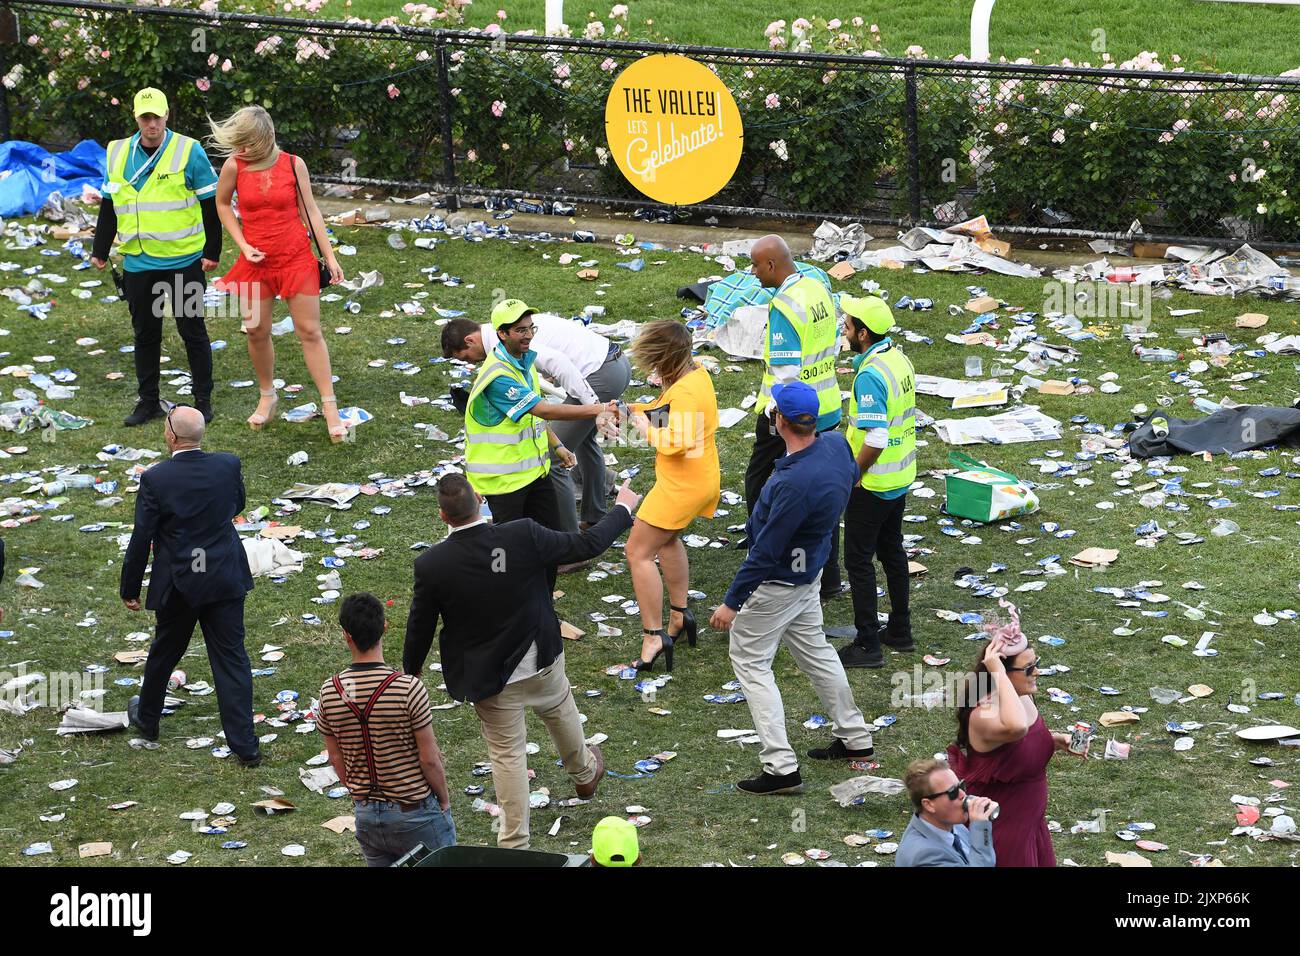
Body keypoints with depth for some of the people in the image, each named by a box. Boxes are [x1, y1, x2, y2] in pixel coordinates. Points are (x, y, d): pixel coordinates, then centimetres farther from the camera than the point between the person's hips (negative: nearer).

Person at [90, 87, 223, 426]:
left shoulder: (189, 151, -7)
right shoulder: (118, 153, 6)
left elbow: (210, 205, -4)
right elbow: (109, 205, 15)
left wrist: (212, 252, -6)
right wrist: (100, 251, 14)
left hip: (184, 262, -4)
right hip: (138, 264, 4)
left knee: (192, 331, 5)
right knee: (145, 333, 11)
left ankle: (203, 400, 14)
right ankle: (148, 401, 21)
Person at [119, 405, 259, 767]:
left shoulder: (155, 479, -17)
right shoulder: (228, 465, -9)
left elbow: (141, 540, -12)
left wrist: (129, 589, 0)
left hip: (178, 584, -2)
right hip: (225, 579, 2)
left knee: (164, 652, 21)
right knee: (232, 658, 6)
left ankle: (147, 719, 43)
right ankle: (245, 746, 4)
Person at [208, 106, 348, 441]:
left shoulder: (293, 165, -7)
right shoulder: (234, 166, -6)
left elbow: (310, 211, 0)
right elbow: (222, 204, 10)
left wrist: (330, 256, -1)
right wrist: (243, 245, -1)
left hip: (297, 259, -2)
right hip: (256, 262, 2)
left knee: (310, 331, -1)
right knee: (257, 332, 8)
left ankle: (330, 407, 1)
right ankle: (267, 397, 31)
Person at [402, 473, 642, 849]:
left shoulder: (431, 565, -24)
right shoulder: (524, 536, -24)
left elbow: (419, 628, -10)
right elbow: (588, 545, -11)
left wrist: (411, 670, 11)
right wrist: (623, 509, 7)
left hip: (489, 676, -2)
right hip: (541, 662, 2)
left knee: (507, 753, 15)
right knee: (560, 712, 32)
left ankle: (514, 843, 24)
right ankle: (583, 773, 60)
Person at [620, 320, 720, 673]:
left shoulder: (685, 392, -27)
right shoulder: (697, 373, 3)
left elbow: (678, 442, -35)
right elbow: (670, 410, 15)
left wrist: (647, 430, -19)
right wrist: (638, 409, -1)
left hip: (682, 485, -11)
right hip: (704, 480, 11)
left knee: (639, 552, -3)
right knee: (667, 539, 32)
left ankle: (654, 637, -5)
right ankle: (680, 614, 38)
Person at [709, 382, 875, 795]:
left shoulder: (795, 482, -35)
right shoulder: (836, 444, -10)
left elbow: (766, 551, -28)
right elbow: (850, 475, 15)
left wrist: (732, 601, -20)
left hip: (778, 582, -9)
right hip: (812, 569, 9)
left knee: (750, 660, 4)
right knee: (814, 651, 25)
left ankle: (781, 766, 2)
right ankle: (854, 737, 37)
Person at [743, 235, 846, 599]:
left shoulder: (784, 306, -22)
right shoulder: (819, 288, 5)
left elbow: (785, 370, -24)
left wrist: (773, 414, -15)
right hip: (827, 409, 9)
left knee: (759, 486, 7)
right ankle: (828, 579, 20)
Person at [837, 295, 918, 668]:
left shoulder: (870, 376, -26)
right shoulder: (899, 359, 3)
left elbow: (876, 438, -28)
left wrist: (853, 476, -16)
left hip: (872, 483, -9)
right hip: (901, 476, 9)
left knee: (859, 559, 1)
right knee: (892, 550, 20)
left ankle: (867, 645, 5)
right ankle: (900, 631, 29)